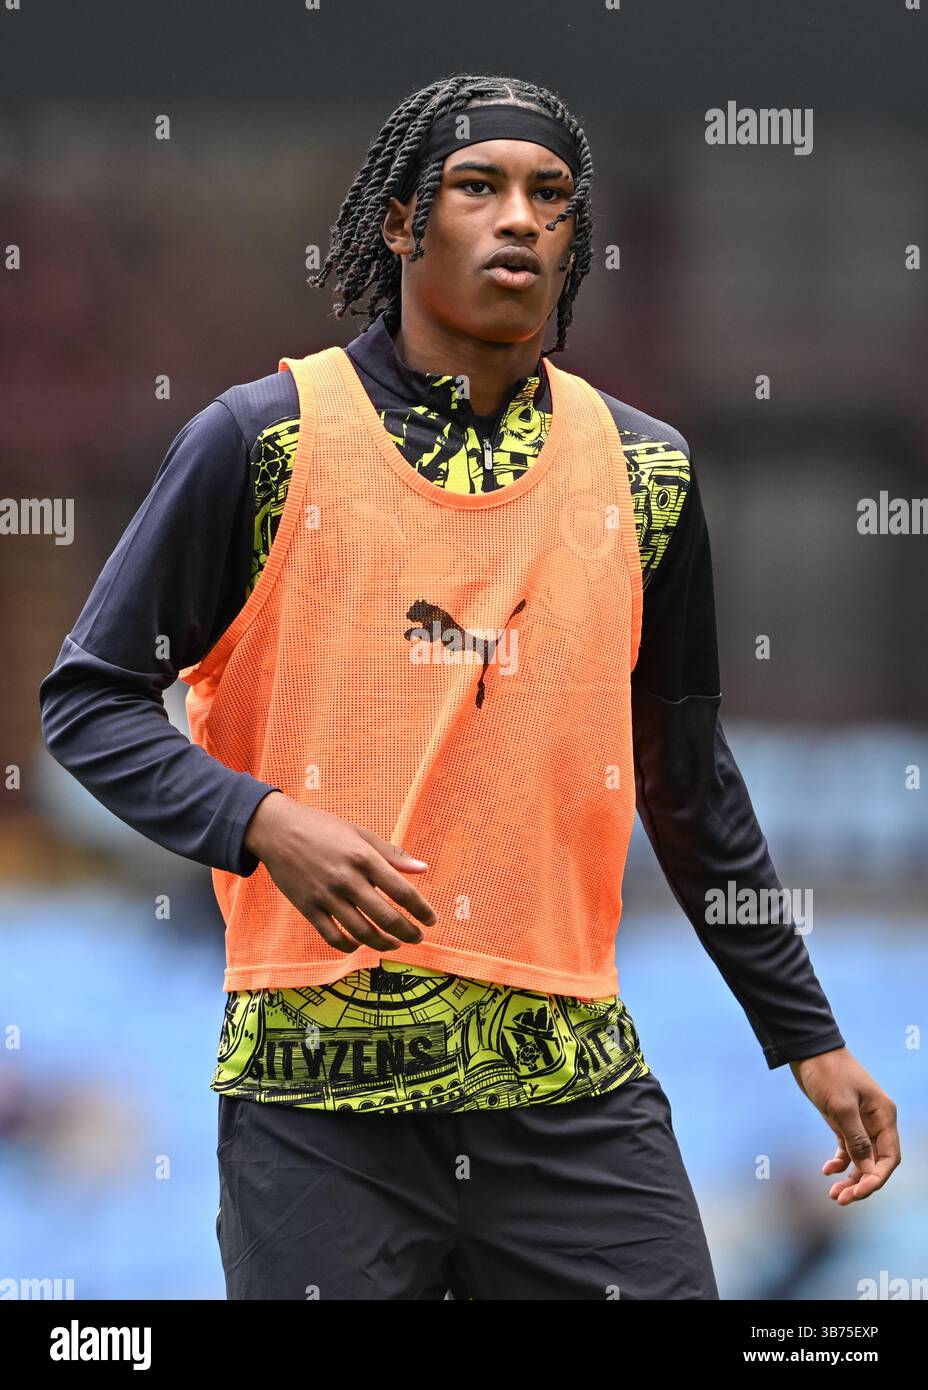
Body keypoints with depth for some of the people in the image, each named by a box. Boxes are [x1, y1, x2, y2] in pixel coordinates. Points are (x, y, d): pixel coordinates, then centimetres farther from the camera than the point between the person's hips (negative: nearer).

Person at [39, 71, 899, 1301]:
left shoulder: (643, 472, 9)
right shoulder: (266, 439, -2)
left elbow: (689, 782, 18)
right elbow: (91, 698, 1)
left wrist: (808, 1036, 18)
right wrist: (265, 824, -16)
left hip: (572, 1087, 3)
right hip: (317, 1086, -3)